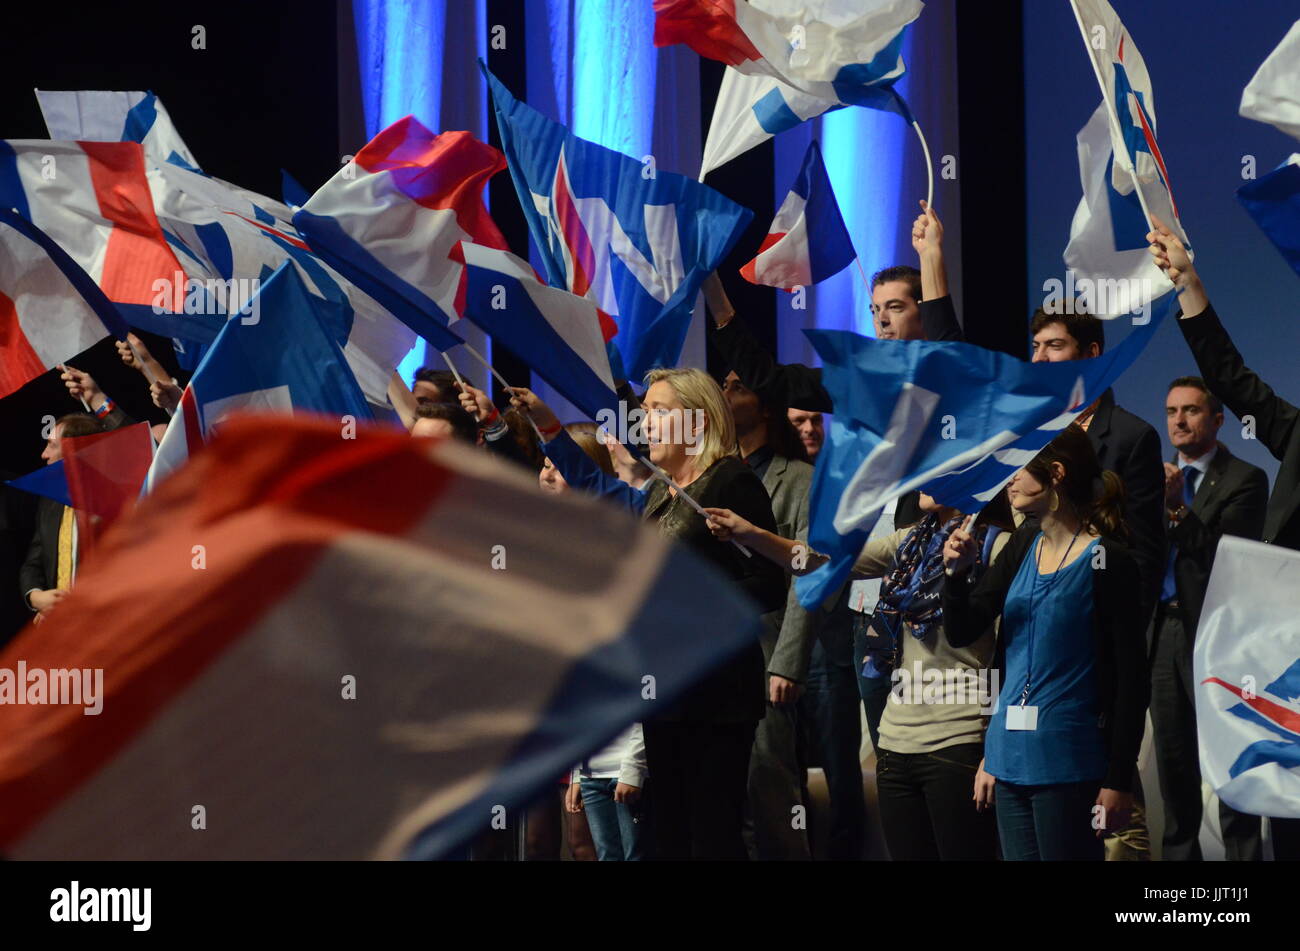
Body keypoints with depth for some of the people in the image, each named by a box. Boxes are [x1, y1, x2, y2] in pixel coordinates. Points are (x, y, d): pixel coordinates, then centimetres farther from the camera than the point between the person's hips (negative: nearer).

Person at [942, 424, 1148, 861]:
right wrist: (957, 571, -7)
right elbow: (961, 632, 13)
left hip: (1068, 760, -7)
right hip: (1013, 755, 7)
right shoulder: (1025, 545, 9)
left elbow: (1130, 678, -10)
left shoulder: (1107, 562, -11)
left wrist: (1119, 780, -13)